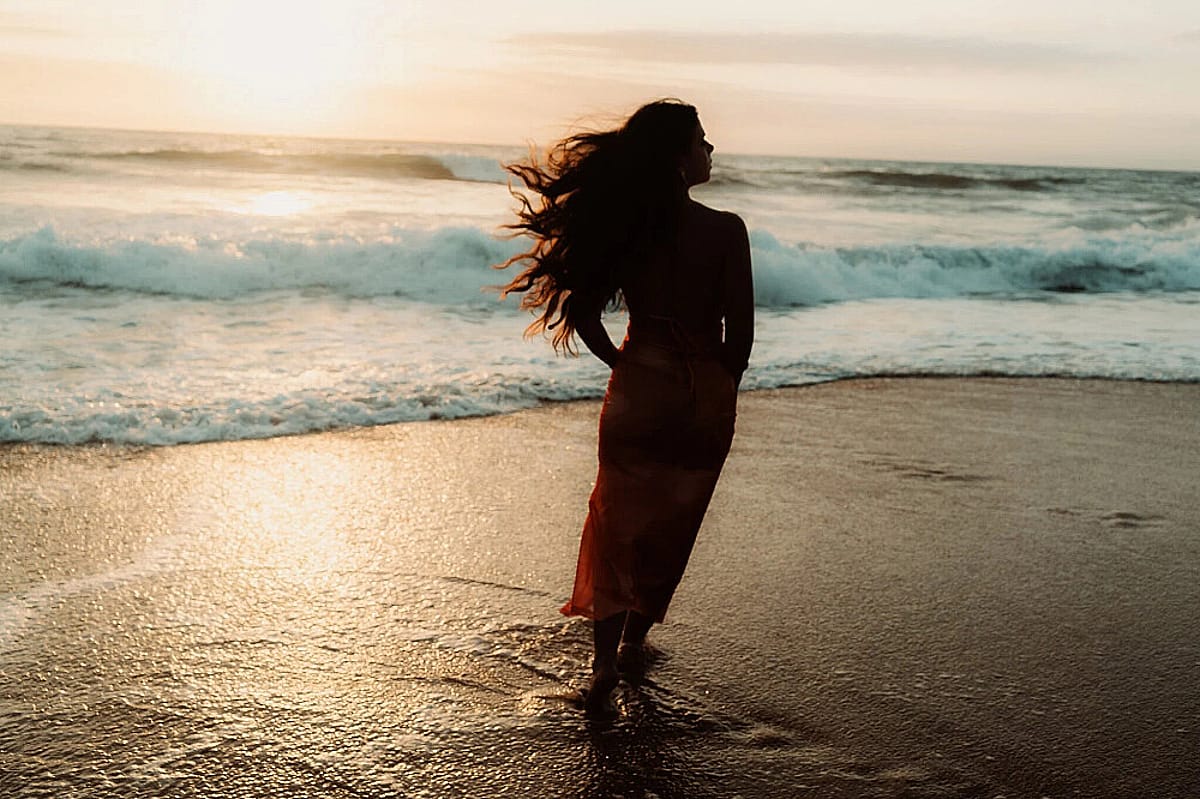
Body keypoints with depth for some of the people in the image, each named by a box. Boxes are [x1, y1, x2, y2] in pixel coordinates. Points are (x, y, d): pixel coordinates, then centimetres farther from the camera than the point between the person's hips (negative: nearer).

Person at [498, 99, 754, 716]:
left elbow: (583, 310, -2)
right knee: (671, 527, 18)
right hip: (705, 398, -2)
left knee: (617, 523, 12)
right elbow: (740, 331, -12)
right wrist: (720, 388, 6)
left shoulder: (624, 228, -4)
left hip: (638, 389, 2)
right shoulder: (725, 231, -13)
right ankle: (633, 642, 33)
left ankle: (604, 668, 5)